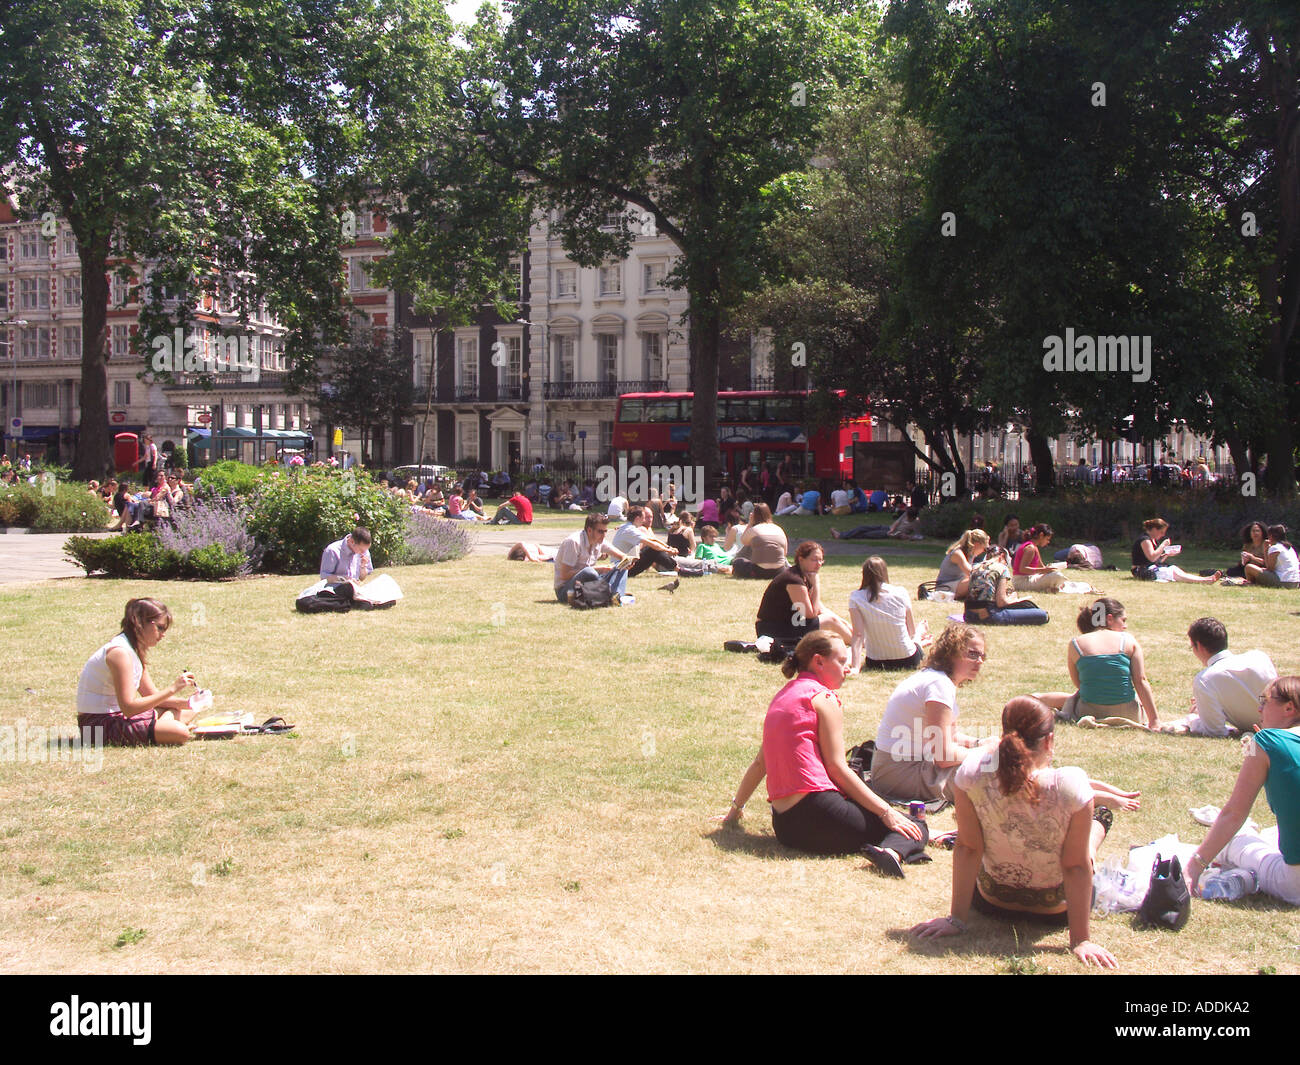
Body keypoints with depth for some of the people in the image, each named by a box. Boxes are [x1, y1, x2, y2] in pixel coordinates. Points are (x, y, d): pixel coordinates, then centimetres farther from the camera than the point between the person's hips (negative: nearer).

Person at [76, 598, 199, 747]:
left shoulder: (136, 649, 10)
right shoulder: (120, 652, -22)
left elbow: (151, 694, 13)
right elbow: (129, 708, -27)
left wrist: (185, 703, -3)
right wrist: (172, 689, -26)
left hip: (117, 715, 11)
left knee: (187, 712, 15)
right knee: (179, 733, -27)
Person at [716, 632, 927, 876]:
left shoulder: (782, 697, 21)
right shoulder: (823, 697, -2)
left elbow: (759, 763, 24)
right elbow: (837, 767, -8)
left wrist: (736, 808, 33)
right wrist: (886, 812, -9)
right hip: (816, 810, -8)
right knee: (915, 828, -5)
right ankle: (892, 851, -35)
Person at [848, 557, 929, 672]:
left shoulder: (856, 598, -10)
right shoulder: (901, 592, -8)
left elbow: (858, 634, -17)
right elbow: (911, 631, 2)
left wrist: (855, 668, -19)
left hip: (875, 663, 1)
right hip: (908, 661, -1)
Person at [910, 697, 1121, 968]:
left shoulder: (973, 771, -26)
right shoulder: (1071, 785, -32)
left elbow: (967, 848, -18)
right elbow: (1076, 866, -25)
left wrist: (956, 918, -10)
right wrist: (1080, 940, -16)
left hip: (991, 902, 1)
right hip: (1056, 910, -1)